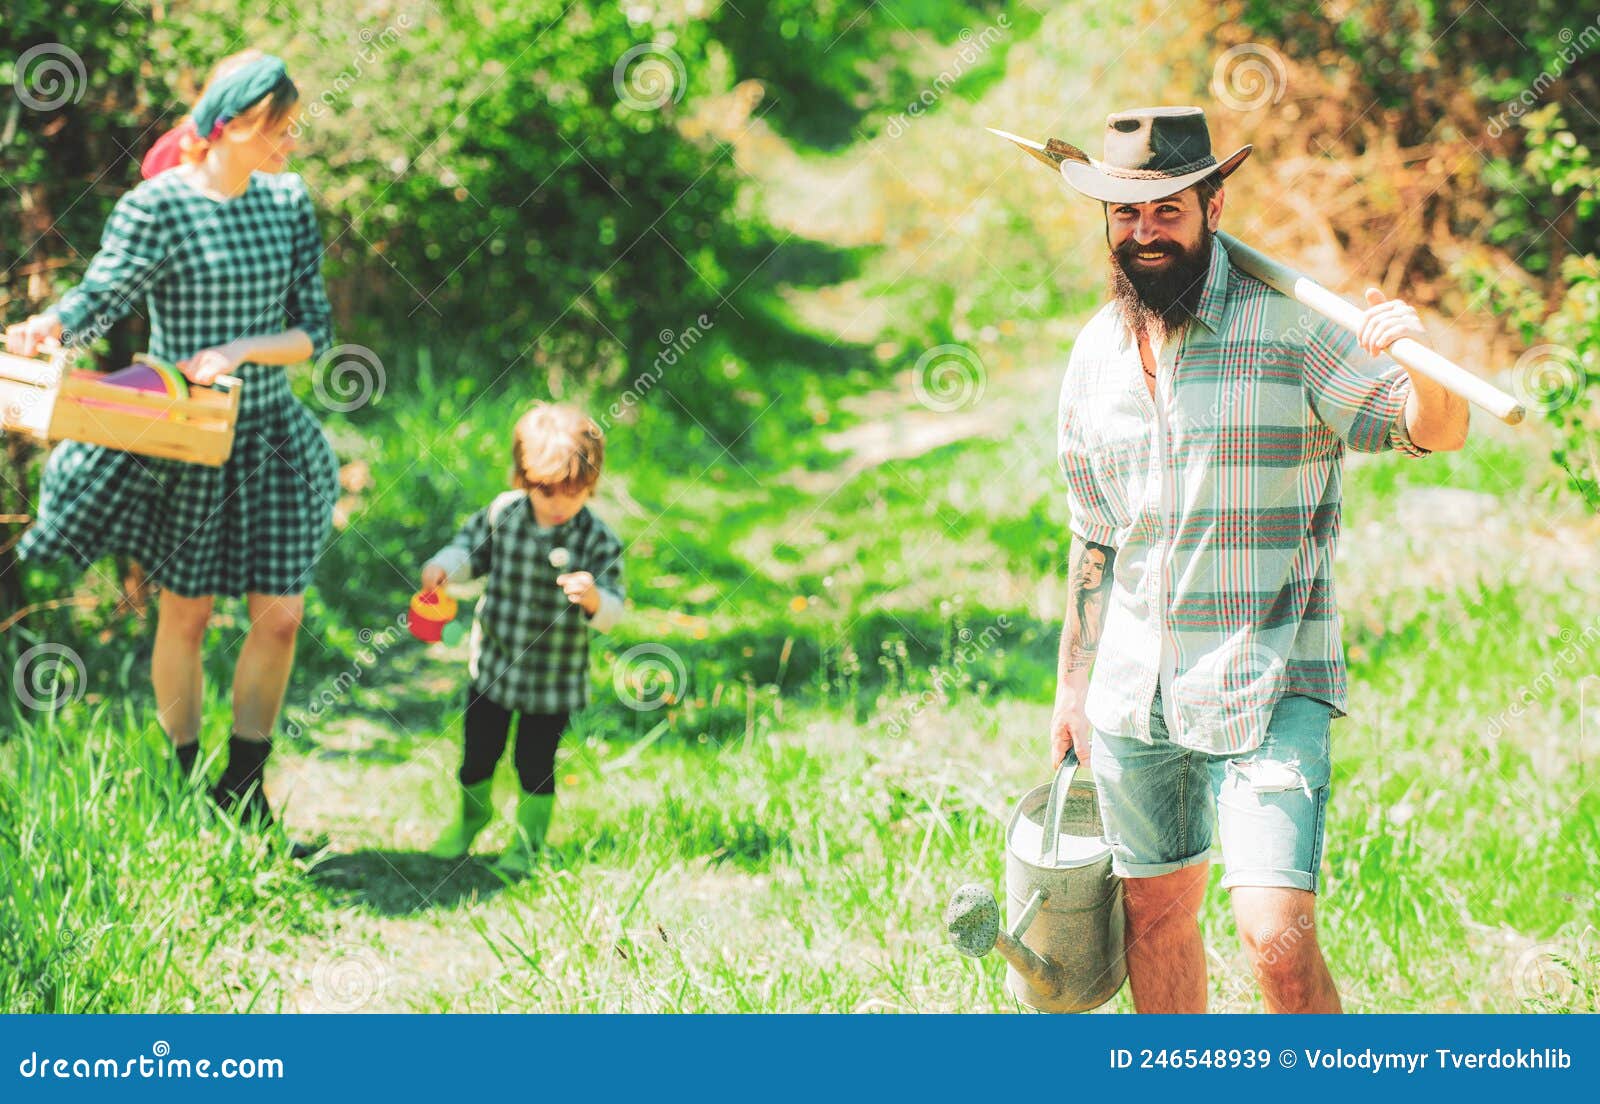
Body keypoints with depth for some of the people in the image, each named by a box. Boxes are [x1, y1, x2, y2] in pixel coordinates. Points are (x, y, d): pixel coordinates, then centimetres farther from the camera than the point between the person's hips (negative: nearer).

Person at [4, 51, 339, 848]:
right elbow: (100, 298, -18)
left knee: (279, 614, 1)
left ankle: (242, 795, 16)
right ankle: (184, 790, 24)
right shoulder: (156, 207, -13)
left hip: (267, 437, 4)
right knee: (185, 612, 6)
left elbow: (314, 331, -3)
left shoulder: (290, 204, 1)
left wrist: (240, 350, -20)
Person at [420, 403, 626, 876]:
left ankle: (527, 843, 29)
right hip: (493, 662, 3)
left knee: (535, 765, 6)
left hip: (554, 676, -3)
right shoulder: (502, 515, -10)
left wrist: (594, 598, -40)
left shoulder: (597, 540, -16)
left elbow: (611, 615, -17)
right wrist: (442, 568, -13)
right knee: (478, 752, 18)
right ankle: (471, 816, 47)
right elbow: (471, 548, 7)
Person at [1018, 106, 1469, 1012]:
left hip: (1269, 688, -5)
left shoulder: (1290, 325, -9)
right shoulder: (1099, 350, 8)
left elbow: (1436, 432, -17)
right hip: (1135, 696, 5)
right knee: (1158, 915, 14)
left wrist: (1421, 359, -39)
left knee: (1278, 938, -16)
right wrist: (1073, 682, 19)